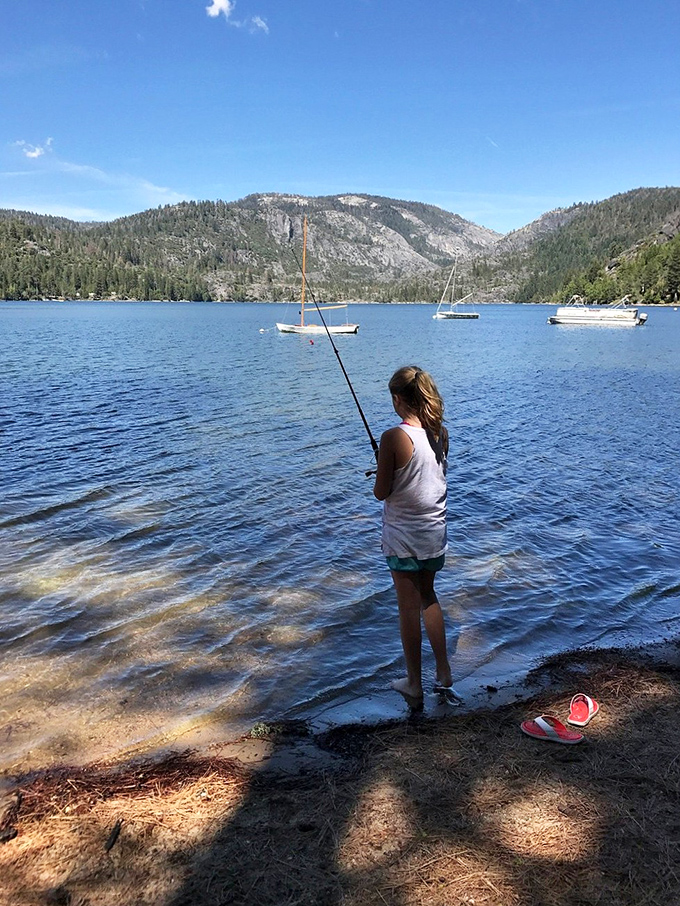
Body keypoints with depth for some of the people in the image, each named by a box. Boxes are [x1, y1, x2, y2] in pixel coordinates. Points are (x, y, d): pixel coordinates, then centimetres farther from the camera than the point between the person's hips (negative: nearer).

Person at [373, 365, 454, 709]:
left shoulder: (393, 437, -21)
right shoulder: (441, 433, -1)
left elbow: (381, 492, -15)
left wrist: (380, 473, 5)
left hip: (403, 536, -6)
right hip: (435, 533, 6)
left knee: (409, 607, 7)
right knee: (428, 597, 23)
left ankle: (414, 685, 21)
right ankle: (443, 674, 29)